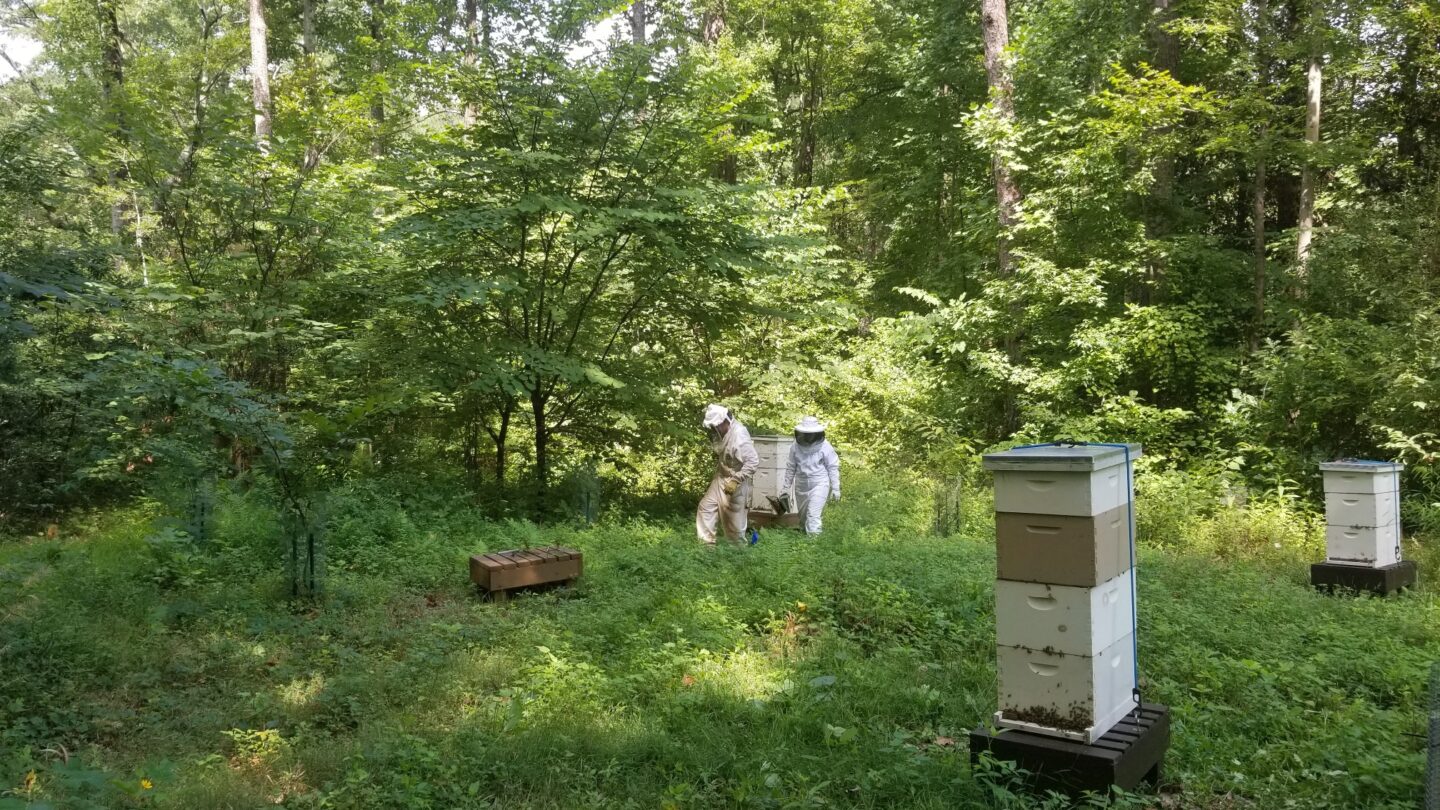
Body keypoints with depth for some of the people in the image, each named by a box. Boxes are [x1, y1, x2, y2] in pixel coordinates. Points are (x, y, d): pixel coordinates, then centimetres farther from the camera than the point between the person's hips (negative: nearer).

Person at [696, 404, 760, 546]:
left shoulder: (739, 437, -28)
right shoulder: (723, 432, -1)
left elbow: (753, 461, -31)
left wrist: (736, 481, -30)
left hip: (735, 483, -8)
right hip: (721, 478, 8)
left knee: (734, 518, 4)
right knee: (706, 507, 6)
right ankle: (706, 542, 13)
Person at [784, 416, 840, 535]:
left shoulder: (825, 447, -12)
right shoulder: (796, 447, -4)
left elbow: (833, 468, -5)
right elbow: (791, 467, 7)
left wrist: (835, 488, -5)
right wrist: (786, 485, 10)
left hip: (819, 485, -4)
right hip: (801, 486, 4)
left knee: (813, 514, -16)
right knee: (803, 516, 16)